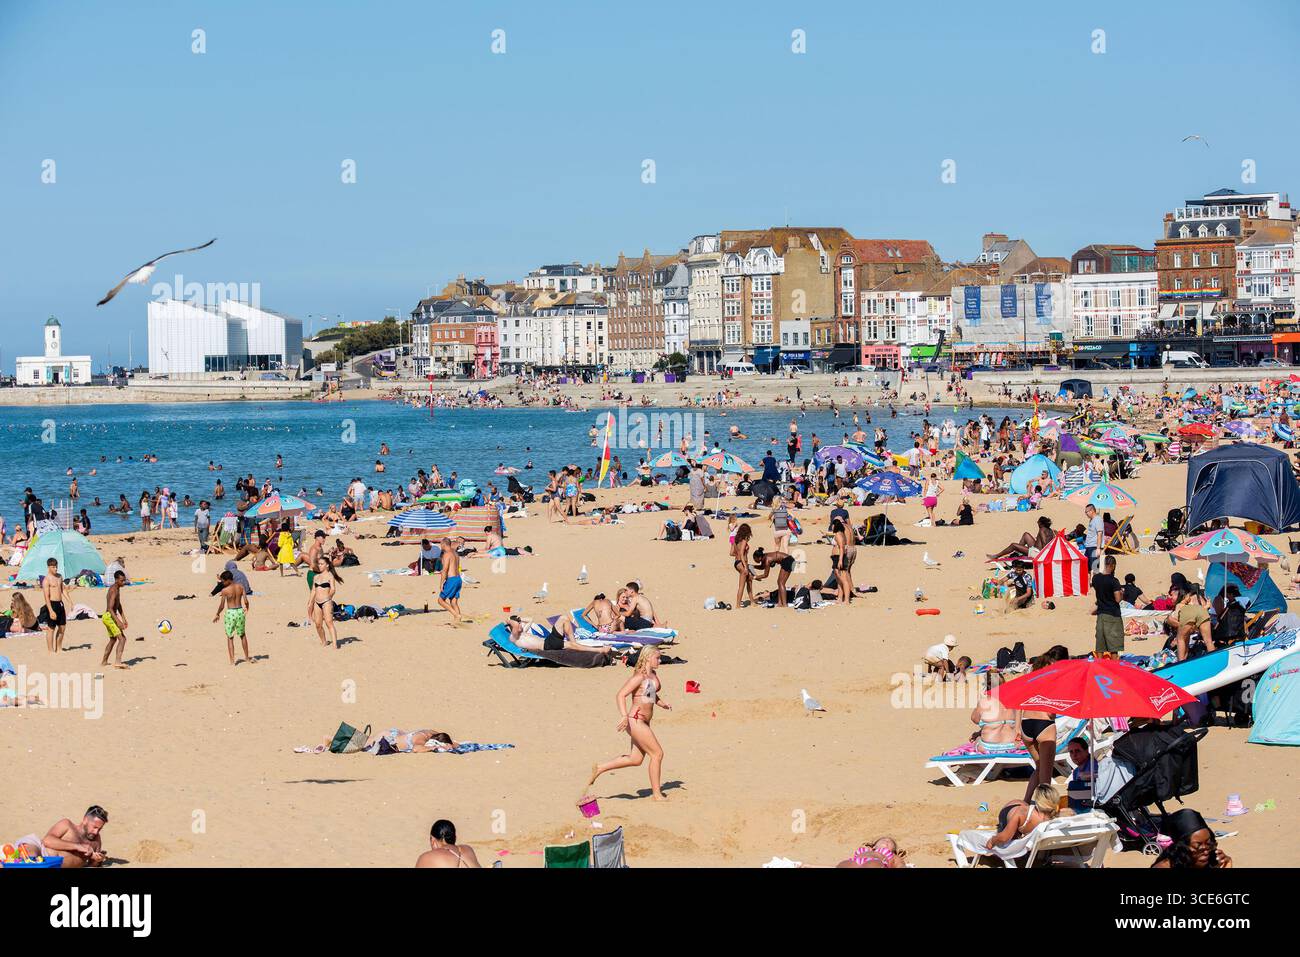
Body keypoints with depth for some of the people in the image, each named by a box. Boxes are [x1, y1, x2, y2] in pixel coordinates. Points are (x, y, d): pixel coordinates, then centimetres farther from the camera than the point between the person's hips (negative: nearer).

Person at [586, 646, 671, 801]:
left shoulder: (653, 675, 12)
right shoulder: (639, 677, -16)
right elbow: (620, 695, -21)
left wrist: (663, 704, 11)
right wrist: (624, 716, -31)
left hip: (643, 722, 10)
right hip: (635, 721, -10)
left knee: (636, 759, 12)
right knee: (657, 753, -6)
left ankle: (599, 769, 22)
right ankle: (657, 793, 2)